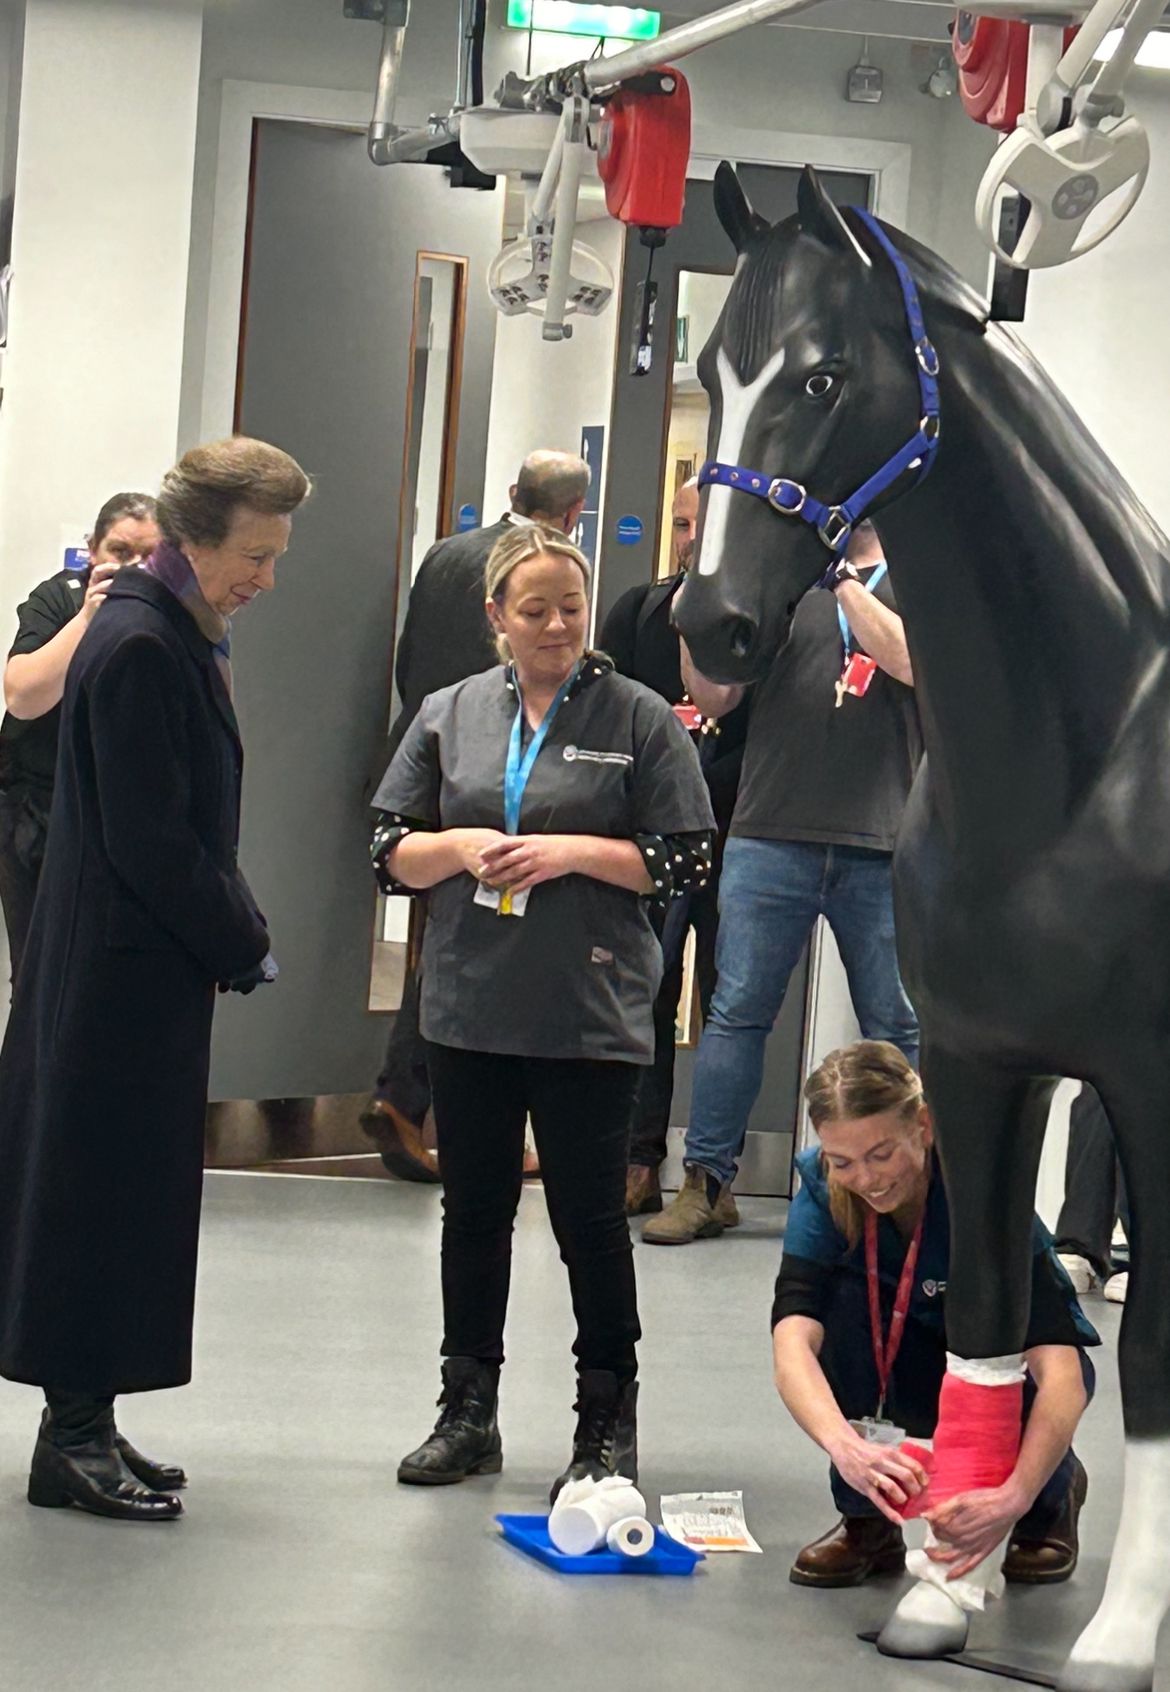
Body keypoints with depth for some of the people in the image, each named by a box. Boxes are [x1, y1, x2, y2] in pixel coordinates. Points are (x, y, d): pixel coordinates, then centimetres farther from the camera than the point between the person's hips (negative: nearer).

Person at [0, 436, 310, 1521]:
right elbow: (149, 842, -20)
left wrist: (236, 932, 6)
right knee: (102, 1186, -3)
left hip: (147, 970, 10)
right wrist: (242, 947, -11)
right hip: (121, 971, -10)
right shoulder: (139, 648, -19)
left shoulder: (181, 638, 12)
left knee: (129, 1191, 13)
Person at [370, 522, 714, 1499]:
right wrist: (457, 848, -9)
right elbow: (390, 852, 11)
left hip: (590, 1015, -3)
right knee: (474, 1210, 11)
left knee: (591, 1217, 1)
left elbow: (688, 860, -3)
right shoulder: (449, 716, 9)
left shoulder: (639, 719, -1)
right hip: (470, 1008, 4)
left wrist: (573, 851, -13)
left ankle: (608, 1426, 11)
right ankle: (468, 1413, 23)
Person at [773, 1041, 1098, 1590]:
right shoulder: (824, 1194, -23)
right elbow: (793, 1343, -37)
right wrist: (846, 1446, -58)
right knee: (846, 1294, -28)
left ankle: (1056, 1491, 1)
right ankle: (867, 1521, -12)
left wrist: (1015, 1497, -59)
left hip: (1014, 1366, -2)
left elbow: (1061, 1370, -42)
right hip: (918, 1371, 3)